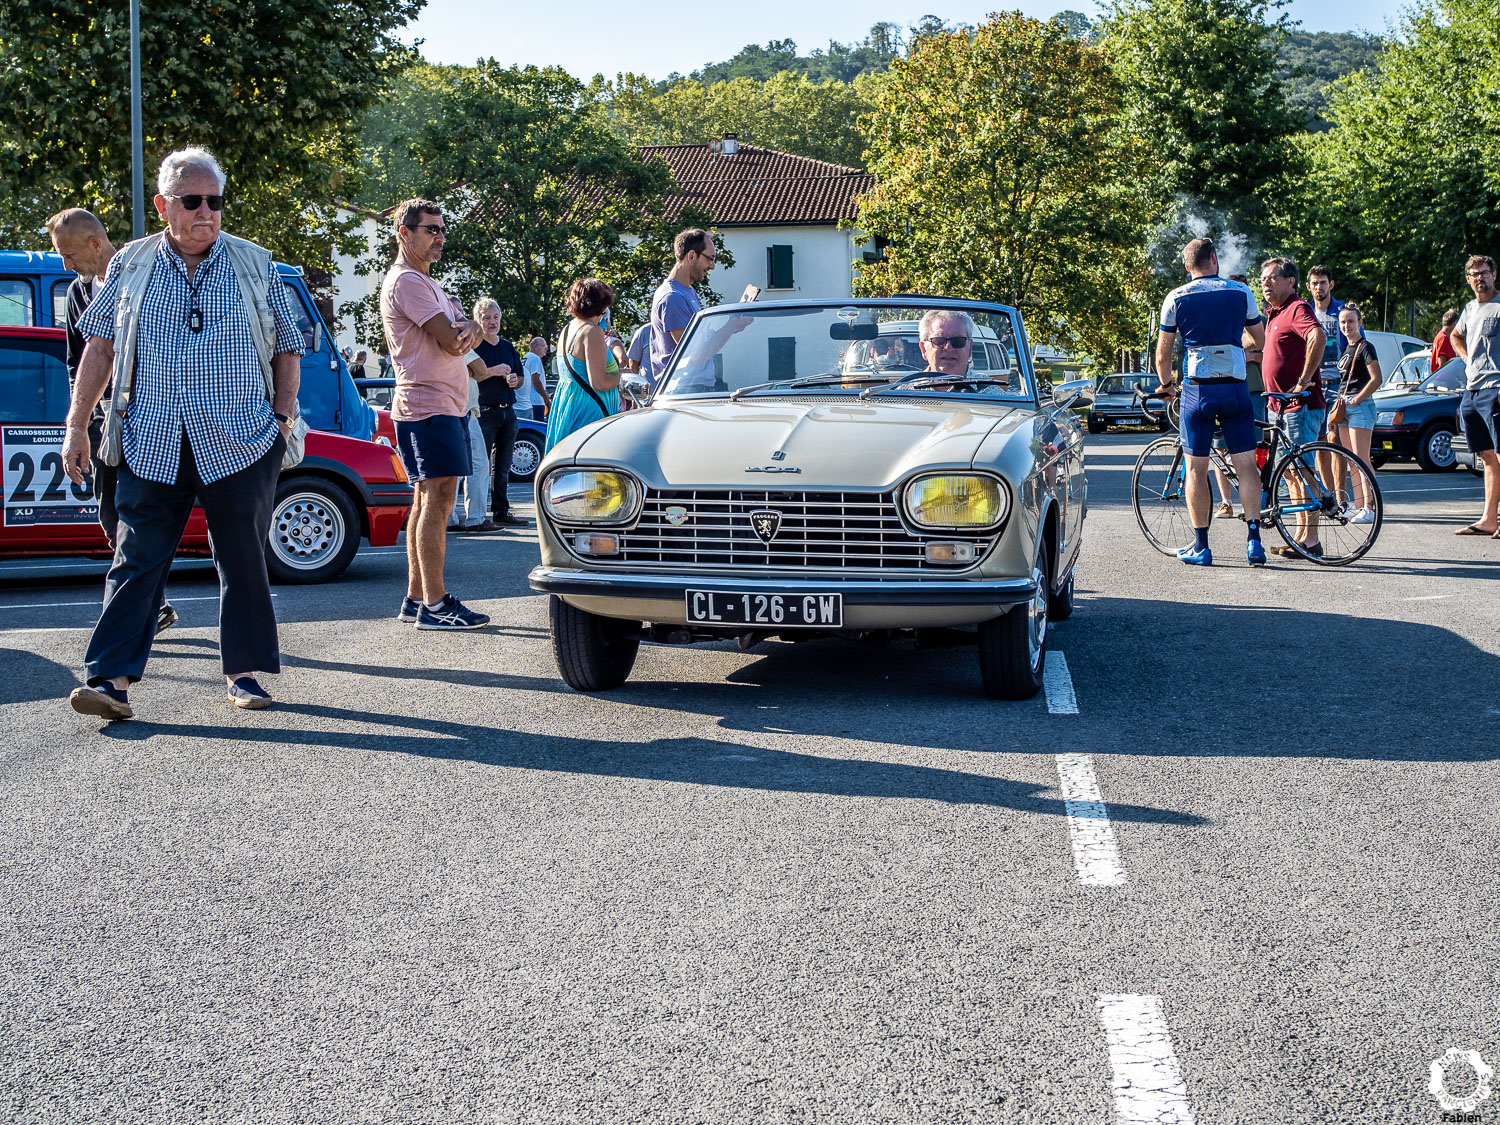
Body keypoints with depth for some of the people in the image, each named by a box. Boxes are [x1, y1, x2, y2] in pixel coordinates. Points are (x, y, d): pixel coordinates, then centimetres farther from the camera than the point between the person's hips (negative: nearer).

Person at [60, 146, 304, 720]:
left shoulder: (255, 265, 8)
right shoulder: (131, 265, 9)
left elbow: (287, 350, 12)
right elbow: (100, 348, 11)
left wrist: (283, 420, 3)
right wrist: (77, 426, 6)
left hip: (240, 443, 0)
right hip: (152, 444, 0)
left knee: (244, 559, 5)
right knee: (137, 559, -4)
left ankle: (243, 671, 16)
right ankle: (111, 678, -7)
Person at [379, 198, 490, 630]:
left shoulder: (425, 282, 22)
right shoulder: (406, 282, -11)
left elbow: (460, 334, 11)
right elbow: (450, 342, -19)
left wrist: (469, 330, -12)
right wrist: (463, 333, 3)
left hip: (446, 404, 11)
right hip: (429, 405, -11)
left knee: (427, 501, 11)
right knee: (437, 501, -12)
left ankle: (415, 598, 16)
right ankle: (434, 603, -13)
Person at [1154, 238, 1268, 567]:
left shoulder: (1176, 298, 1)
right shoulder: (1241, 292, 5)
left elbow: (1163, 354, 5)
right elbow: (1260, 340, 17)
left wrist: (1166, 384, 23)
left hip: (1197, 390, -1)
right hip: (1235, 390, 1)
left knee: (1196, 469, 4)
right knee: (1246, 465, 4)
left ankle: (1200, 546, 5)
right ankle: (1253, 539, -5)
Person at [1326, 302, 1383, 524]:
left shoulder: (1365, 347, -7)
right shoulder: (1347, 349, 19)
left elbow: (1376, 378, -15)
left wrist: (1357, 400, -16)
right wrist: (1337, 411, 18)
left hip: (1360, 406, -9)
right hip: (1345, 409, 9)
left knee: (1361, 460, -12)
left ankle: (1370, 508, -13)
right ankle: (1359, 508, 10)